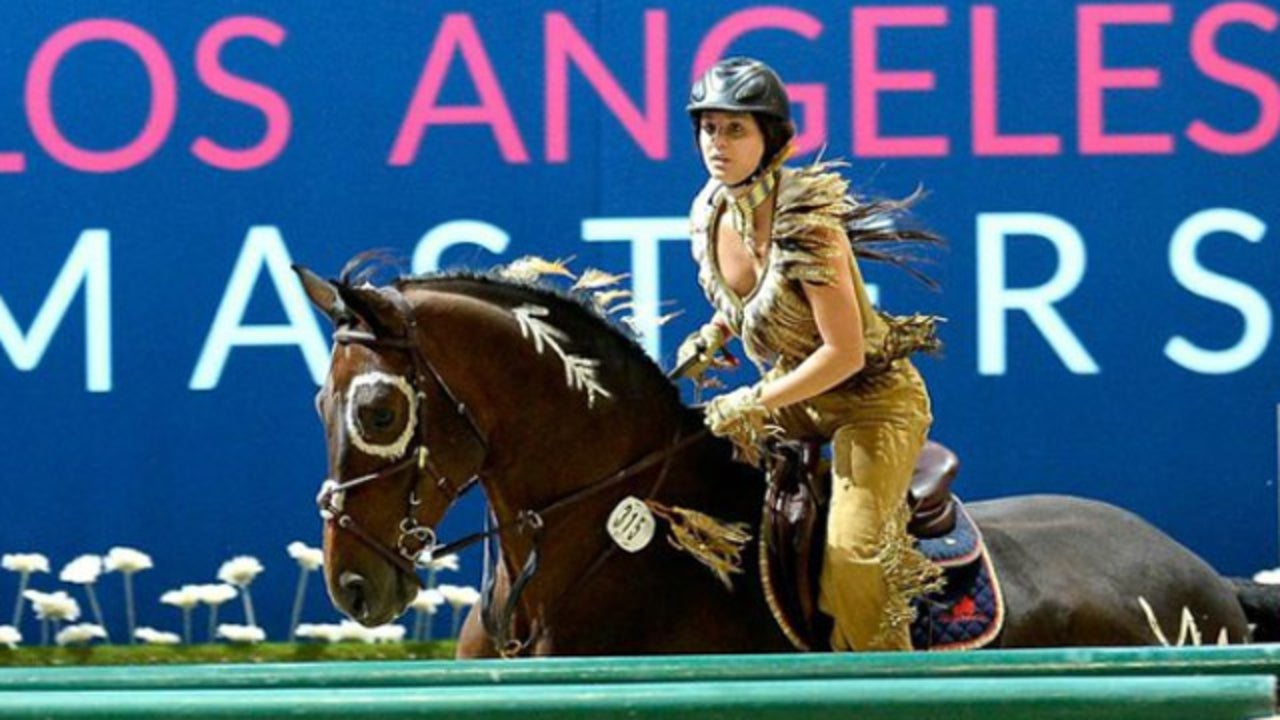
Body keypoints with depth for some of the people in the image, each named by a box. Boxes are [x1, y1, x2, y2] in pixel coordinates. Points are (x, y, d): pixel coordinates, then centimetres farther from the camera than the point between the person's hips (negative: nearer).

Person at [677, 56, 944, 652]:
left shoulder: (805, 224, -29)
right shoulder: (710, 215, -5)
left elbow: (844, 353, -28)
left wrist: (753, 404, -26)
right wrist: (711, 336, -1)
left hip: (874, 398, -8)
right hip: (796, 390, 8)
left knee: (850, 548, -23)